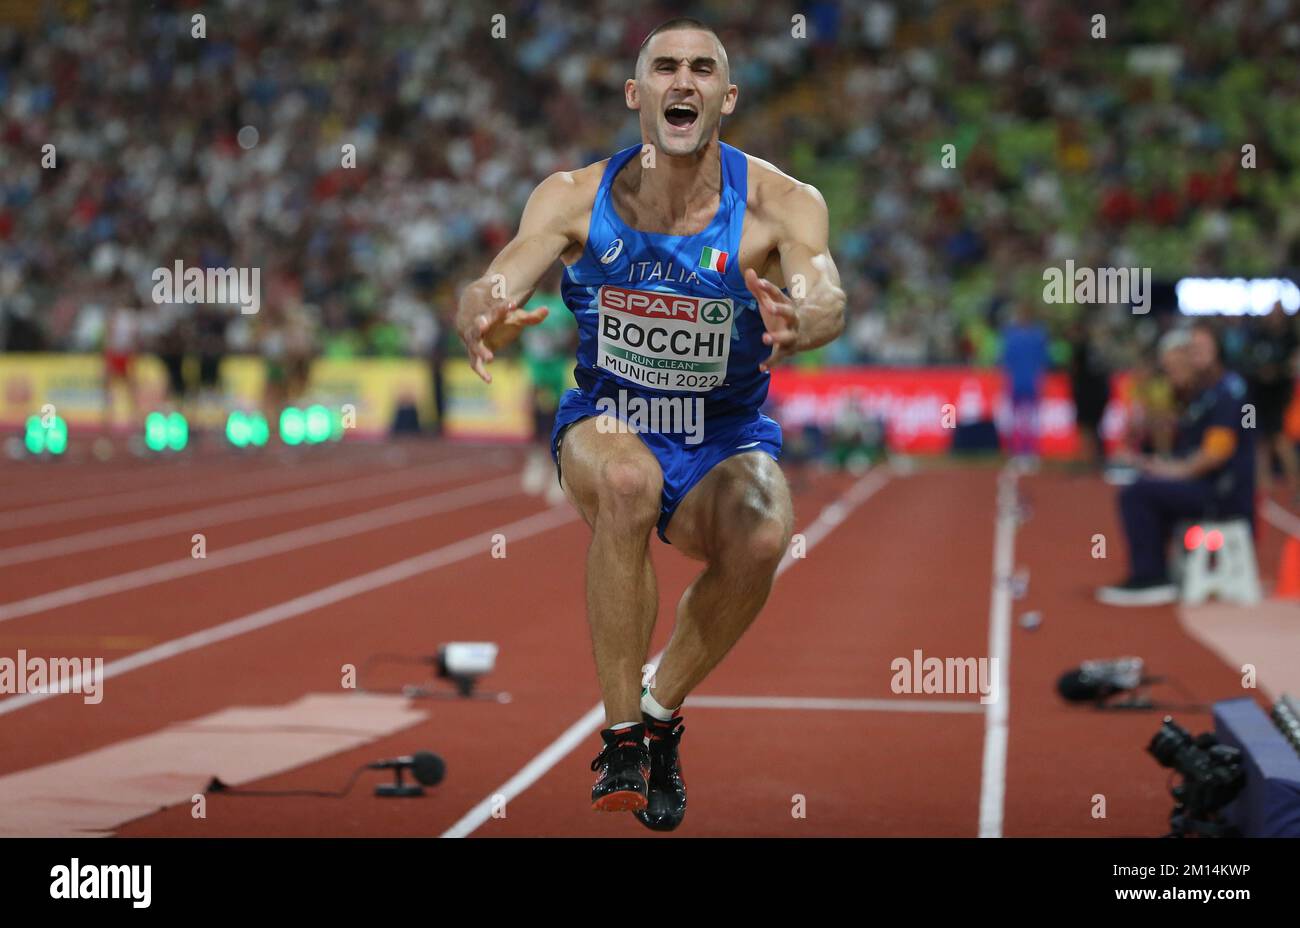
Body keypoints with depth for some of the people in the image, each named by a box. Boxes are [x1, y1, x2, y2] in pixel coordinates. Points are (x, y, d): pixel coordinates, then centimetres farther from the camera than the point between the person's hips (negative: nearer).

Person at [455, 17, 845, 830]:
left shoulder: (781, 205, -13)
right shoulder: (577, 198, -9)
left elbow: (829, 301, -30)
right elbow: (491, 290, -20)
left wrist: (799, 322, -55)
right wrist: (483, 318, -46)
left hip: (726, 440, 0)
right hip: (606, 421, 0)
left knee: (762, 539, -32)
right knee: (626, 480, -36)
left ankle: (662, 710, -4)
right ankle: (622, 735, -24)